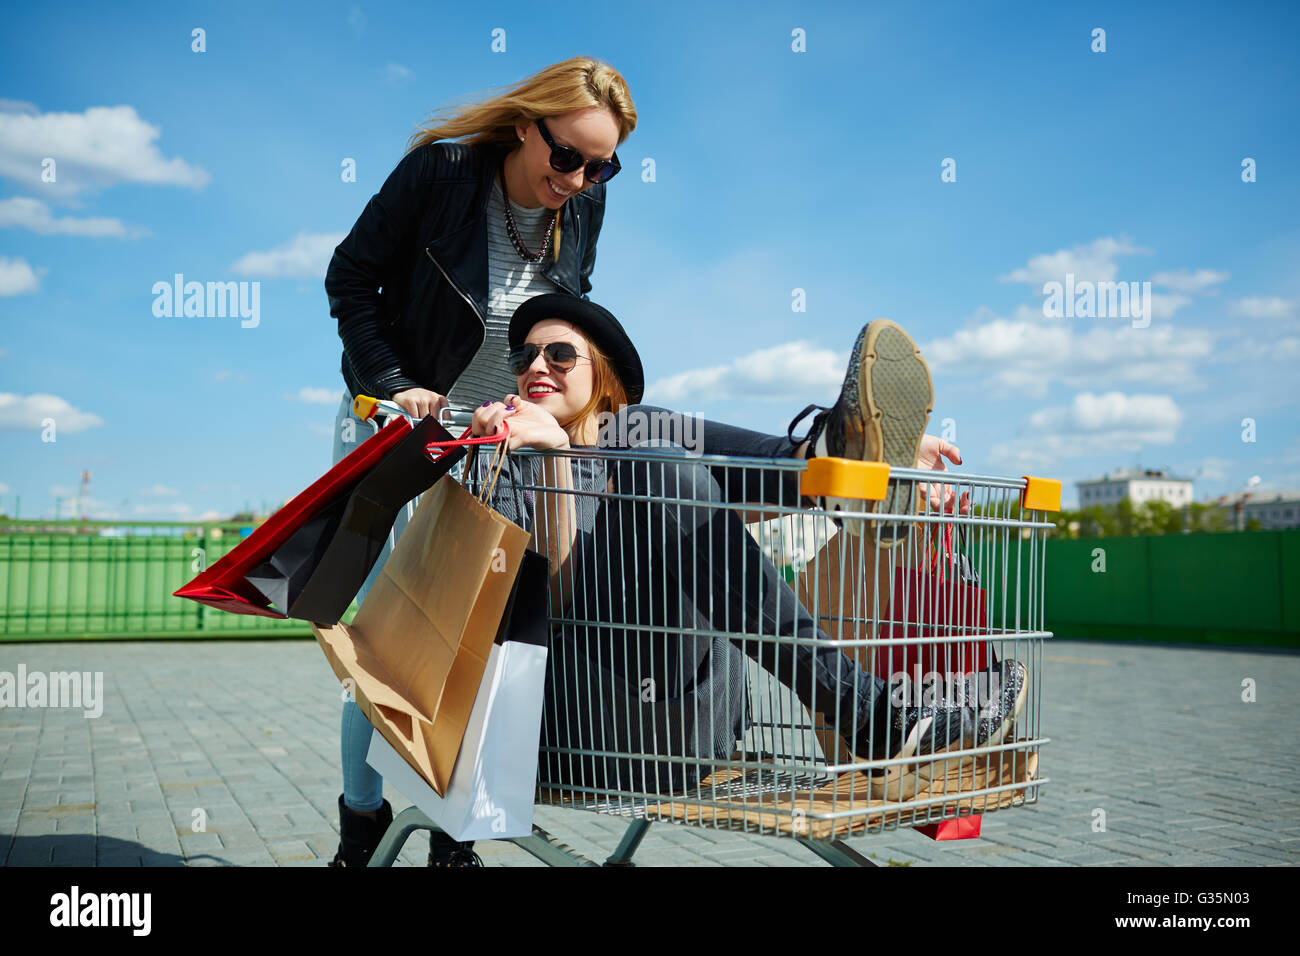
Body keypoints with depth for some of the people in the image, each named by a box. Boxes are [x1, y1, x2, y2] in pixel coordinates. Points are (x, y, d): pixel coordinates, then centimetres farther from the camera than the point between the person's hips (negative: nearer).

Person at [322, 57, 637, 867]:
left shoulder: (585, 204, -4)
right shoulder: (441, 169, -16)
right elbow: (351, 275, -8)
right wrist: (390, 383, -16)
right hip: (398, 427, -3)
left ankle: (455, 830, 15)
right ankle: (363, 815, 17)